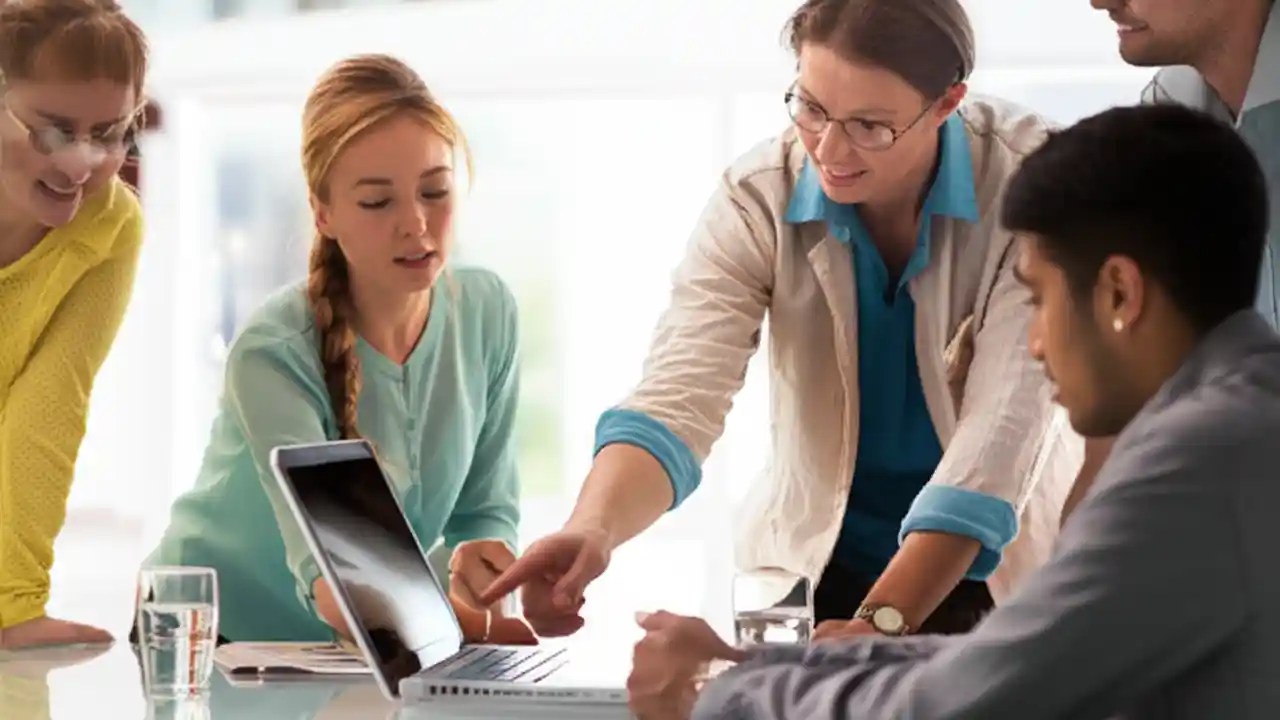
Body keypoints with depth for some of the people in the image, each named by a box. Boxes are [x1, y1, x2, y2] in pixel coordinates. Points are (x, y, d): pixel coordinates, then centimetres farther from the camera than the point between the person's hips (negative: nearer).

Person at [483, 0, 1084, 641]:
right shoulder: (757, 201, -13)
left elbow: (1001, 426, -24)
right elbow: (677, 401, -22)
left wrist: (879, 624, -33)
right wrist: (592, 529, -43)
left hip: (994, 566, -1)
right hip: (813, 564, 2)